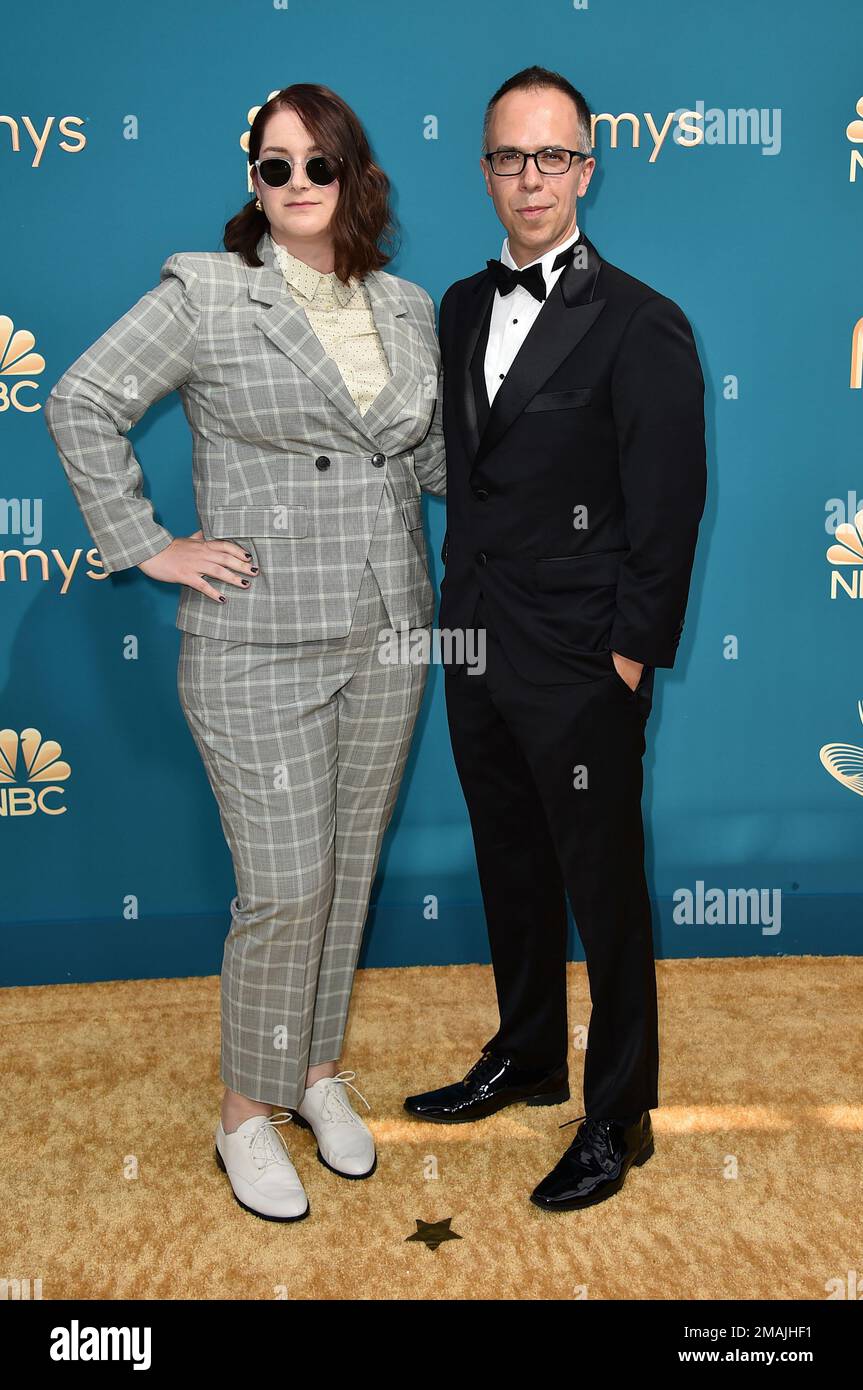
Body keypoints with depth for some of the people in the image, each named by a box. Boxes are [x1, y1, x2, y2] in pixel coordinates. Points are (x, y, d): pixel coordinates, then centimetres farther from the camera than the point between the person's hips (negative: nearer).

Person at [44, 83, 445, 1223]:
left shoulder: (407, 308, 8)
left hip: (388, 639, 5)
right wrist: (145, 546, -8)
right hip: (259, 649, -5)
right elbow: (82, 405, -4)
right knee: (285, 889, -2)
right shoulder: (207, 294, -7)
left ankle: (318, 1071, 35)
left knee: (350, 869, 14)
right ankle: (247, 1115, 21)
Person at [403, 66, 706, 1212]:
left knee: (604, 890, 6)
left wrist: (632, 655, -12)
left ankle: (619, 1117, 24)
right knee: (510, 869, 20)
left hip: (581, 668, -7)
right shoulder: (462, 308, 10)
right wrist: (462, 605, 10)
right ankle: (527, 1058, 40)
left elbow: (668, 512, -12)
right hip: (476, 649, 7)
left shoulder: (641, 326, -11)